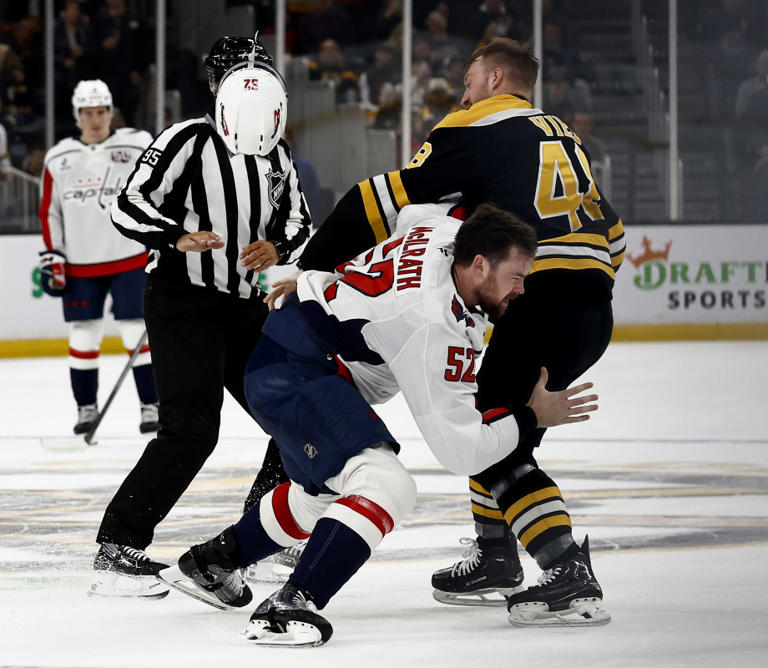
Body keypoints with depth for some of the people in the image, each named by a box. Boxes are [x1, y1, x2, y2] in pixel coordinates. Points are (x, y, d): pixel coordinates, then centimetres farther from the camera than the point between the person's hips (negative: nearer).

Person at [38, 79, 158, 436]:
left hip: (130, 258, -2)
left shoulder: (137, 147, -3)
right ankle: (86, 408, 14)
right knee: (82, 337, 4)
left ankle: (151, 406, 4)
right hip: (79, 265, 2)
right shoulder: (59, 159, 5)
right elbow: (50, 212, 10)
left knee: (138, 333, -3)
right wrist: (52, 258, 6)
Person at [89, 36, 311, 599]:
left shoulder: (277, 156, 11)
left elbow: (300, 221, 18)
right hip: (183, 303, -8)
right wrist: (178, 237, -31)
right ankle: (117, 549, -18)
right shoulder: (189, 141, -11)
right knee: (191, 430, -21)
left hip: (246, 308, 8)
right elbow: (128, 207, -15)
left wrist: (278, 247, -4)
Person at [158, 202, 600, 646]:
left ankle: (209, 563, 45)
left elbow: (412, 212, 24)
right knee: (387, 487, -27)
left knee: (323, 492, 31)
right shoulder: (435, 328, -28)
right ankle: (286, 609, -33)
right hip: (295, 373, -11)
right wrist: (531, 417, -12)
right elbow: (462, 450, -25)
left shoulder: (448, 233, -5)